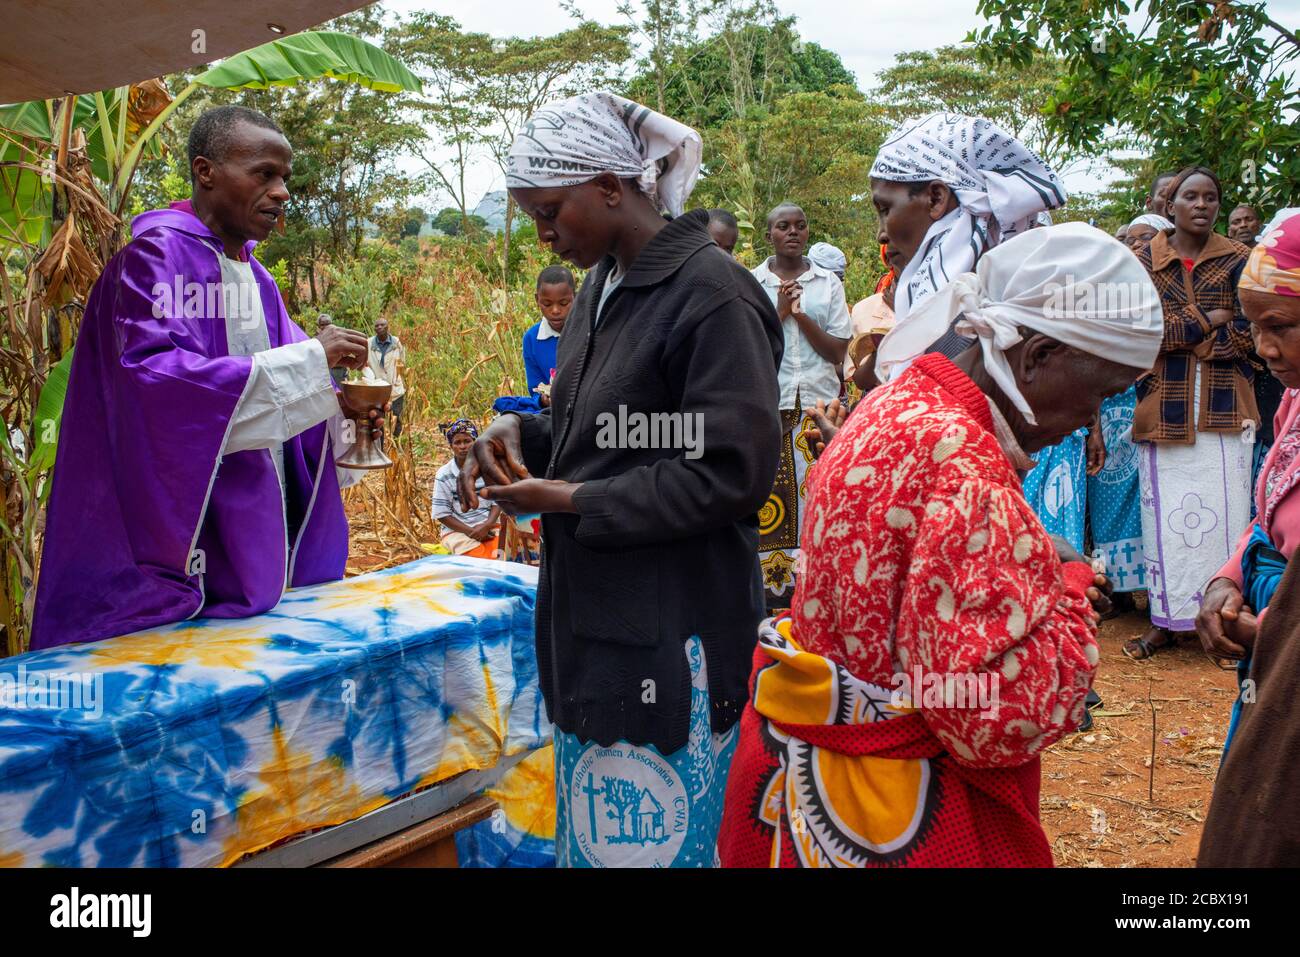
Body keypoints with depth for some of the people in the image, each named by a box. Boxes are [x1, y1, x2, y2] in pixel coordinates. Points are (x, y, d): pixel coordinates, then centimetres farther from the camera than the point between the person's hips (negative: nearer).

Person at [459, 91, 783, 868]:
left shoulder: (712, 296, -16)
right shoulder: (602, 287, 11)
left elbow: (733, 473, -20)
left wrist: (575, 502, -18)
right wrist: (523, 435, 0)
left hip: (671, 633, -8)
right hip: (596, 616, 9)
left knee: (649, 839, 2)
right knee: (590, 832, 18)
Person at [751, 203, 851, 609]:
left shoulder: (829, 284, 9)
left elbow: (838, 352, 2)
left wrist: (800, 314, -9)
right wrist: (778, 313, -11)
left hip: (819, 403, 1)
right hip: (768, 406, -1)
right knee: (768, 500, -2)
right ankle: (771, 584, 7)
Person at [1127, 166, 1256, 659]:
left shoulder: (1237, 259, 4)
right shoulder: (1142, 260, 4)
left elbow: (1246, 334, -4)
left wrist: (1177, 333, -9)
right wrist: (1208, 321, -9)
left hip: (1225, 406, 0)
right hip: (1164, 408, 0)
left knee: (1224, 511, 0)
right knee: (1164, 513, 4)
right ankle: (1164, 619, 13)